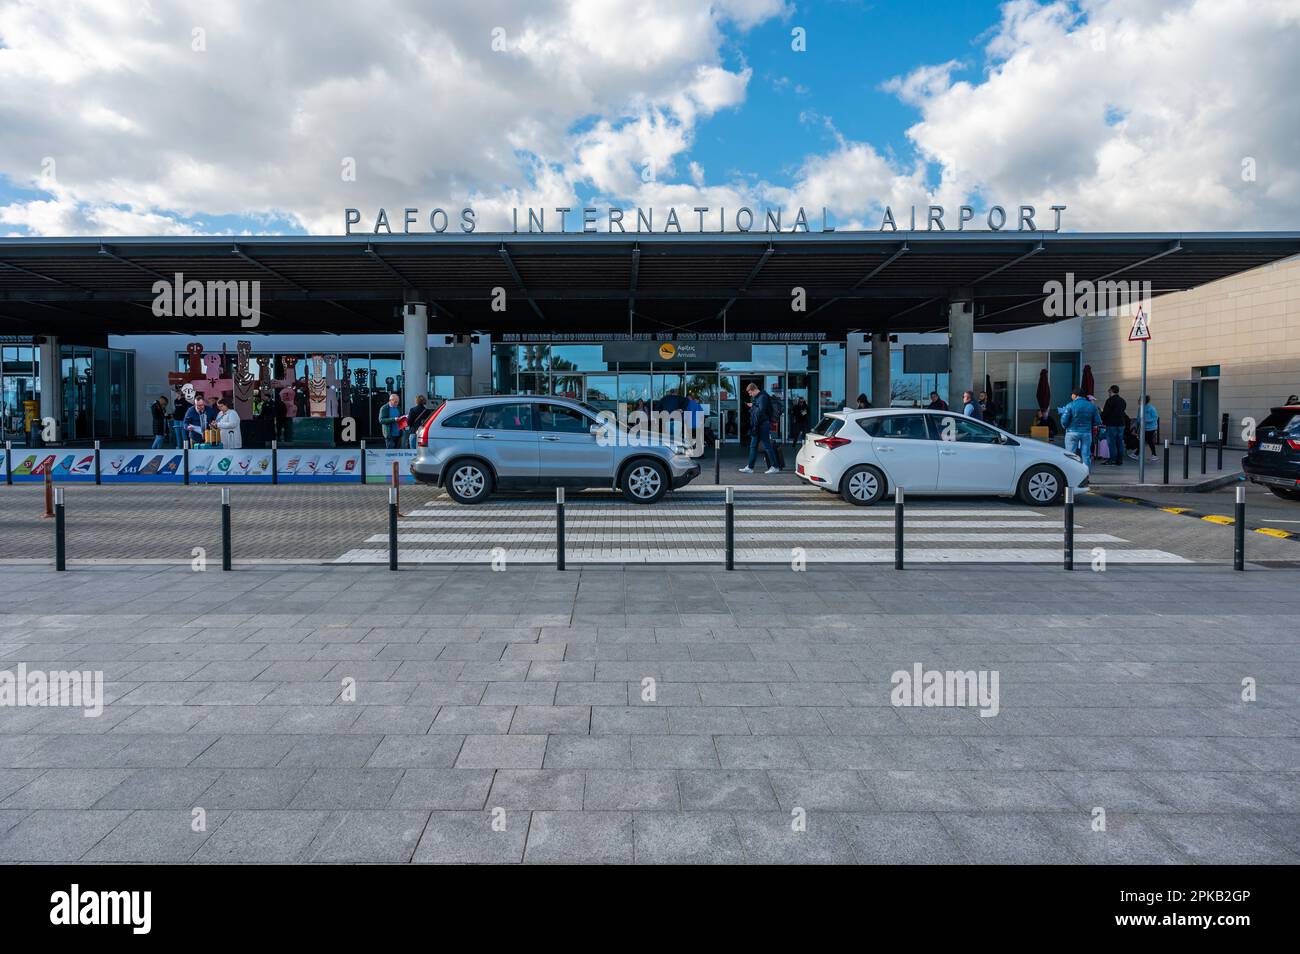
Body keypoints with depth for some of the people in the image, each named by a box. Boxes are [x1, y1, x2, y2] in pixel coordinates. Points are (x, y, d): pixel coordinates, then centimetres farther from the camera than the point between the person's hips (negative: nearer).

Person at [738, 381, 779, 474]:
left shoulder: (762, 397, -16)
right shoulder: (756, 397, 14)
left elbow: (761, 411, -24)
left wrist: (753, 406, -12)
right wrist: (751, 406, 2)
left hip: (763, 425, -10)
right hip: (756, 426, 10)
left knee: (767, 446, -4)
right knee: (753, 446, 11)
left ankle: (775, 467, 3)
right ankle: (750, 467, 16)